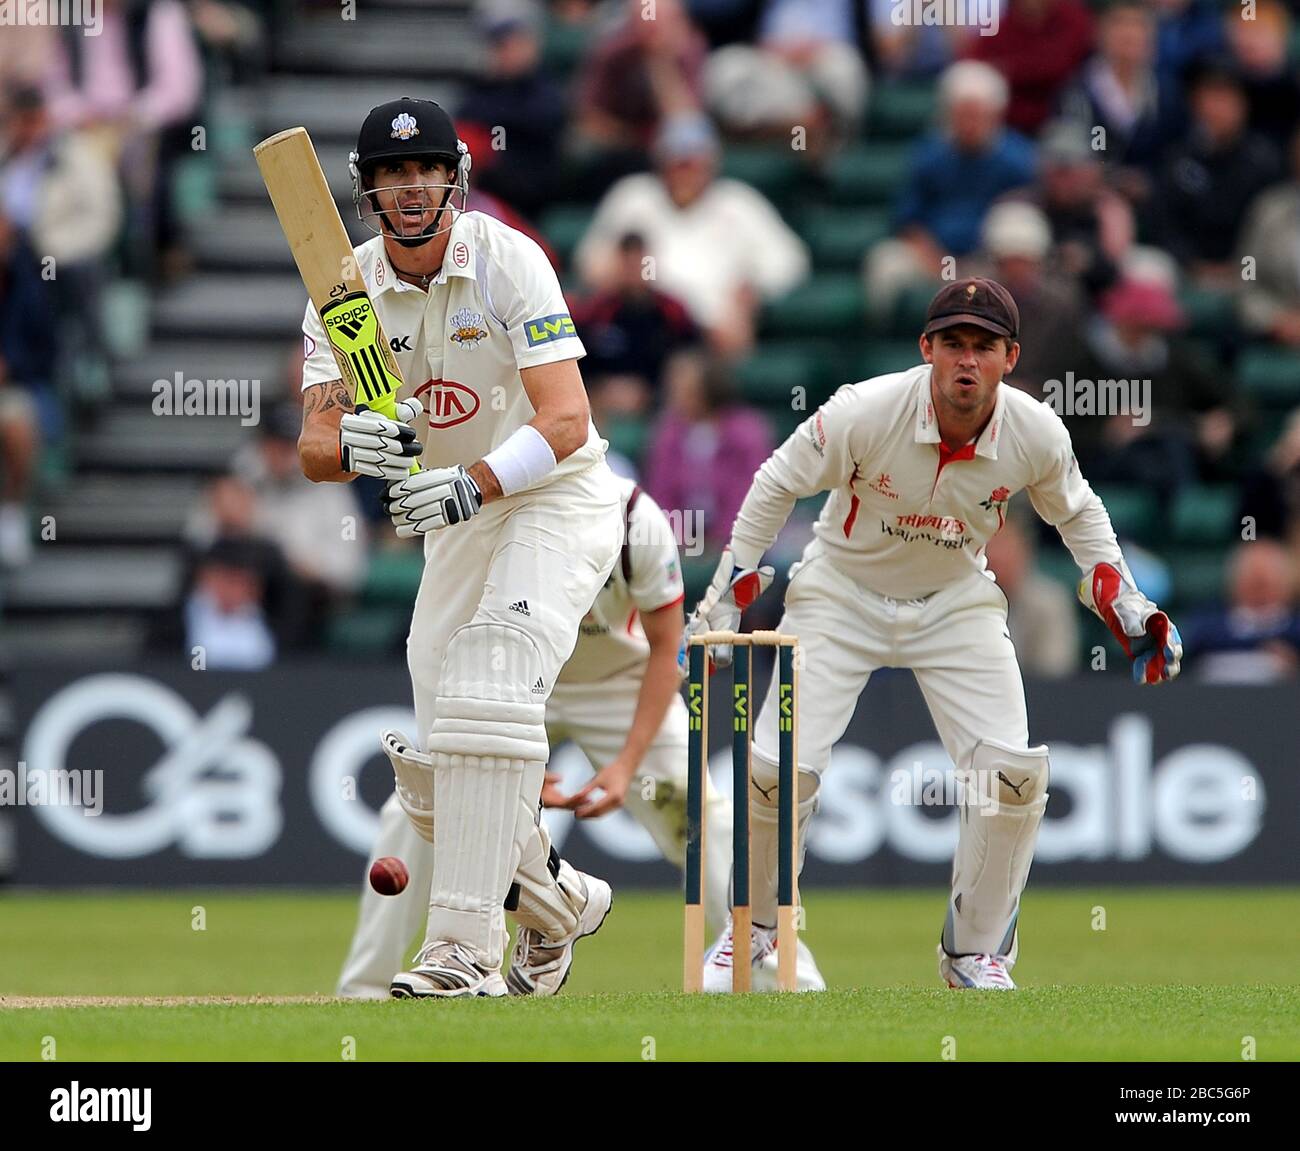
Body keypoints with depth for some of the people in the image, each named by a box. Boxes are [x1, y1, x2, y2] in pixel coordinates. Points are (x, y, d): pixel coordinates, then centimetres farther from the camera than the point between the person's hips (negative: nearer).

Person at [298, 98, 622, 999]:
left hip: (557, 497, -6)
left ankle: (466, 949, -32)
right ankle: (562, 904, 29)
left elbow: (567, 421, -26)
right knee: (432, 763, 3)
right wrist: (349, 442, -38)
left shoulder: (506, 261, -18)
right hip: (460, 518, 6)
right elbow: (313, 449, -13)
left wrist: (474, 482, -42)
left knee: (487, 691, -28)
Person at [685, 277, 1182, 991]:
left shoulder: (1037, 435, -18)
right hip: (843, 595, -2)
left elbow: (1075, 511, 5)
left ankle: (975, 952, 7)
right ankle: (756, 927, 14)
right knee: (778, 765, -13)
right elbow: (778, 485, -11)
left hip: (957, 604, 2)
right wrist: (728, 597, -10)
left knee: (1014, 772, -13)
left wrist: (1124, 604, -2)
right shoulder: (864, 412, -27)